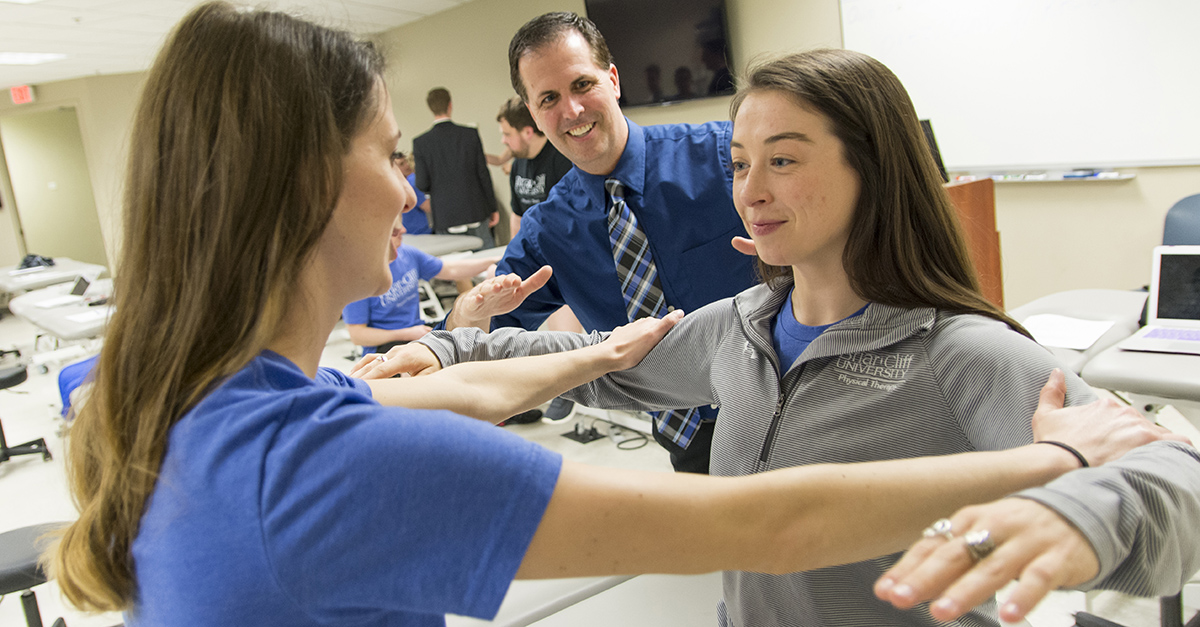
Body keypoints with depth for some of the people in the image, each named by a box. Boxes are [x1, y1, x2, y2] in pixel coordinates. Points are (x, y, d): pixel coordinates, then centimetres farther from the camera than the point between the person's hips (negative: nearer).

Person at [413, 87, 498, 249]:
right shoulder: (471, 134, -3)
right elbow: (483, 173, -1)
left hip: (445, 218, 0)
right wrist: (493, 208, 7)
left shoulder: (420, 142, -4)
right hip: (476, 212, 0)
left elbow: (422, 185, -5)